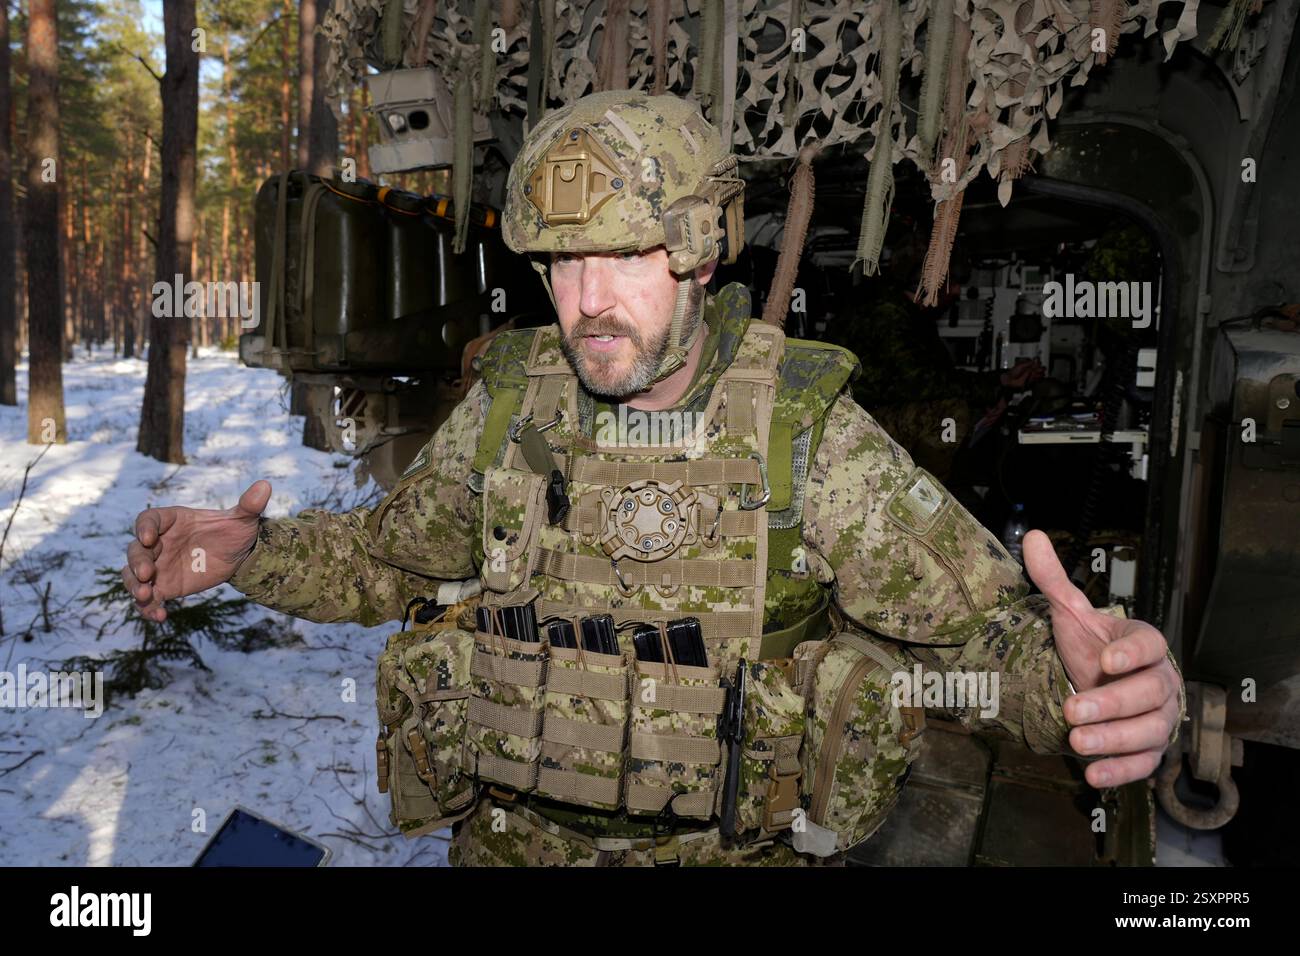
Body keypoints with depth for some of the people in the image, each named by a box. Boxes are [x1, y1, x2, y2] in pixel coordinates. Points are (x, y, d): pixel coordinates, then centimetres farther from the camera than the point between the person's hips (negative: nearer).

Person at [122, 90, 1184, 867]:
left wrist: (1078, 677, -37)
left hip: (728, 846, -2)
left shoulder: (808, 432, -16)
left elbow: (977, 627, -15)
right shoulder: (509, 407, -7)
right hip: (518, 834, 3)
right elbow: (390, 555, 8)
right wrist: (252, 553, -8)